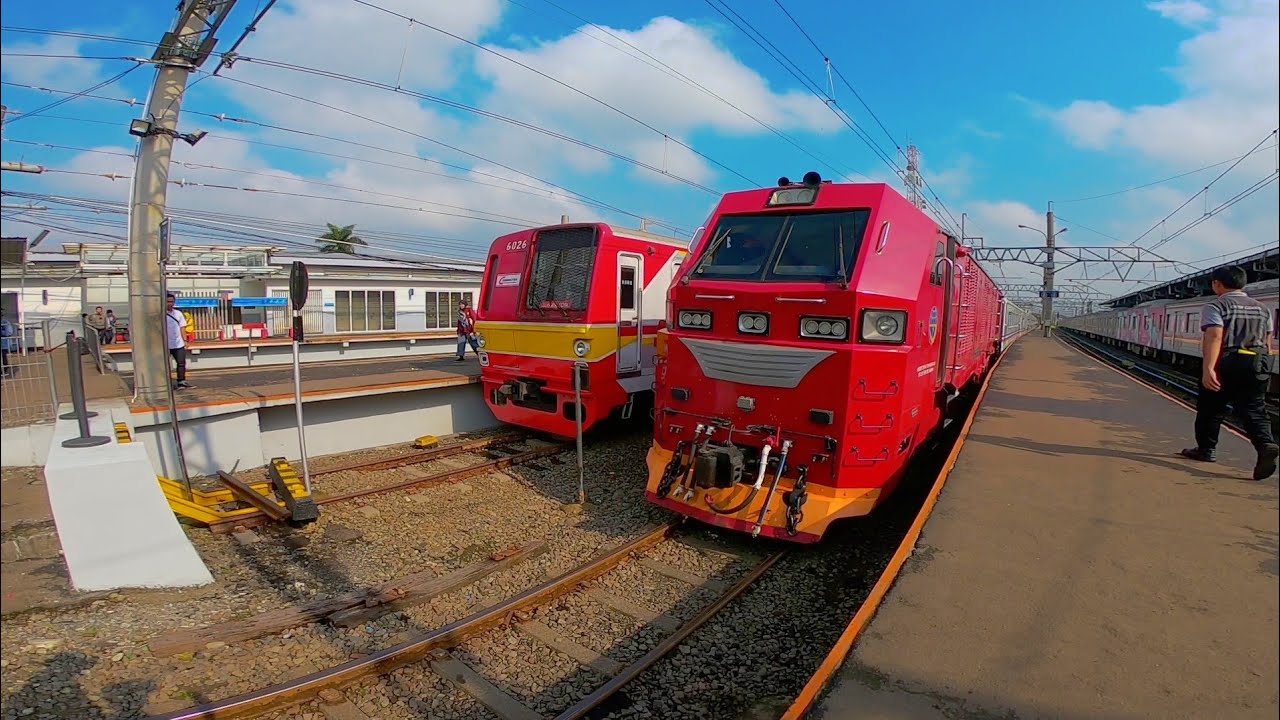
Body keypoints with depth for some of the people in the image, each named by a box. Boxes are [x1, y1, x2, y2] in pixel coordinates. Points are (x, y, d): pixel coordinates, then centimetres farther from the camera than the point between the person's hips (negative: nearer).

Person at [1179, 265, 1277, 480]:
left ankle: (1206, 449, 20)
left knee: (1211, 408, 9)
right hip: (1257, 365, 5)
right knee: (1253, 410, 4)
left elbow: (1214, 337, -20)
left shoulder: (1216, 306, -6)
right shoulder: (1262, 308, 16)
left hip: (1225, 364, -5)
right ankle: (1266, 444, -21)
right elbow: (1267, 342, 17)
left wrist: (1208, 369, -28)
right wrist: (1263, 368, 26)